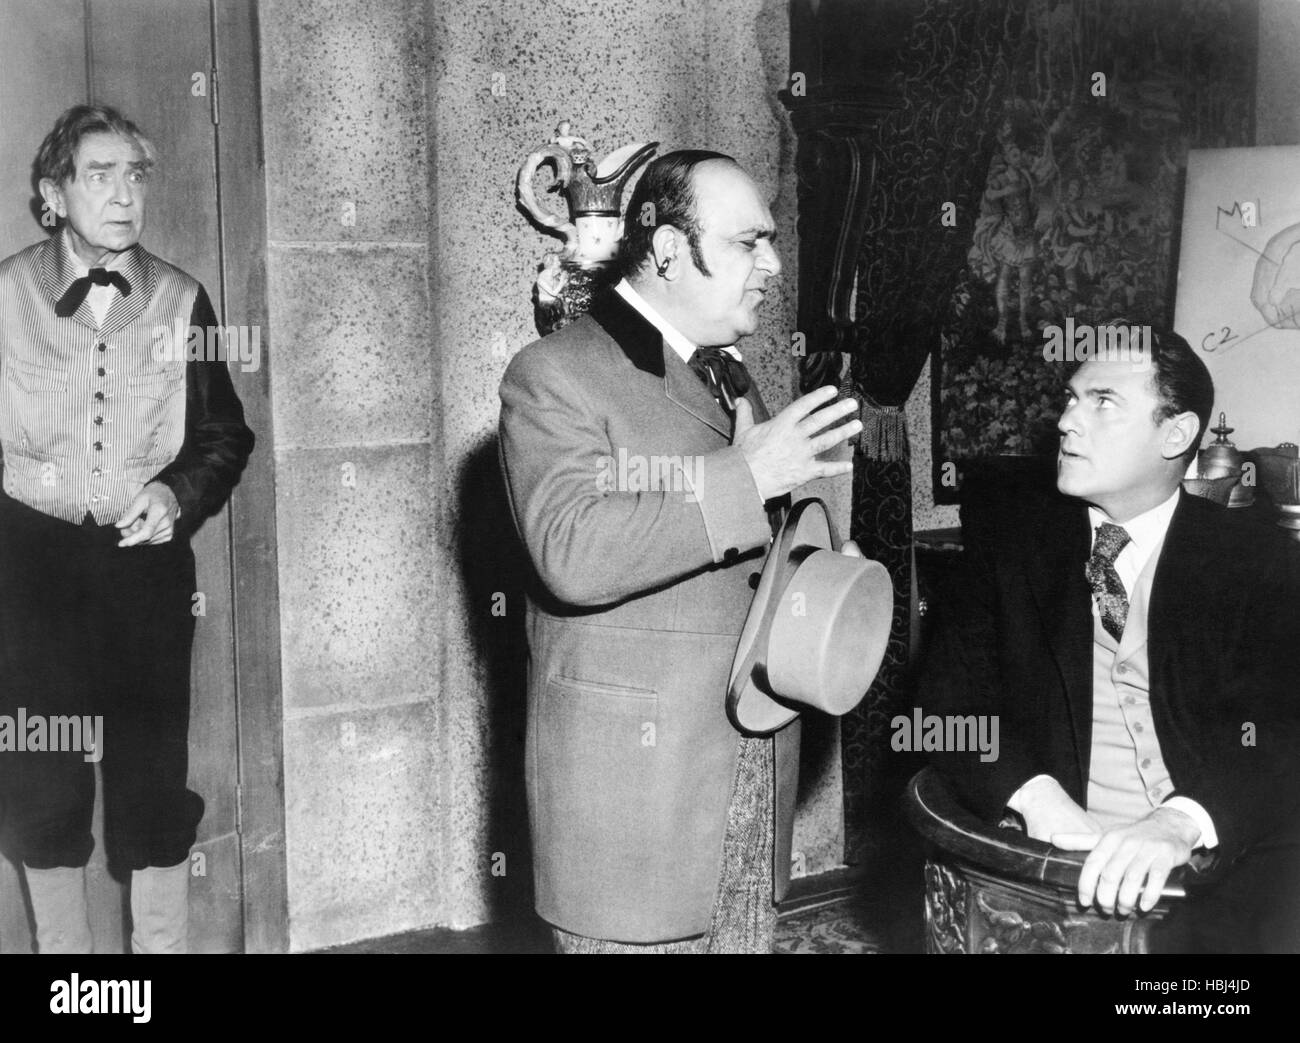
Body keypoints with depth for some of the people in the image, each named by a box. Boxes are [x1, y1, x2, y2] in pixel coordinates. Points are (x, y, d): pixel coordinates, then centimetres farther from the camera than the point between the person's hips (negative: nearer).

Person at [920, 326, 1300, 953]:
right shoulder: (1009, 543, 11)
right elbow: (949, 696, 4)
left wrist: (1182, 822, -25)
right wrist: (1036, 795, -15)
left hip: (1217, 863, -1)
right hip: (1055, 850, 1)